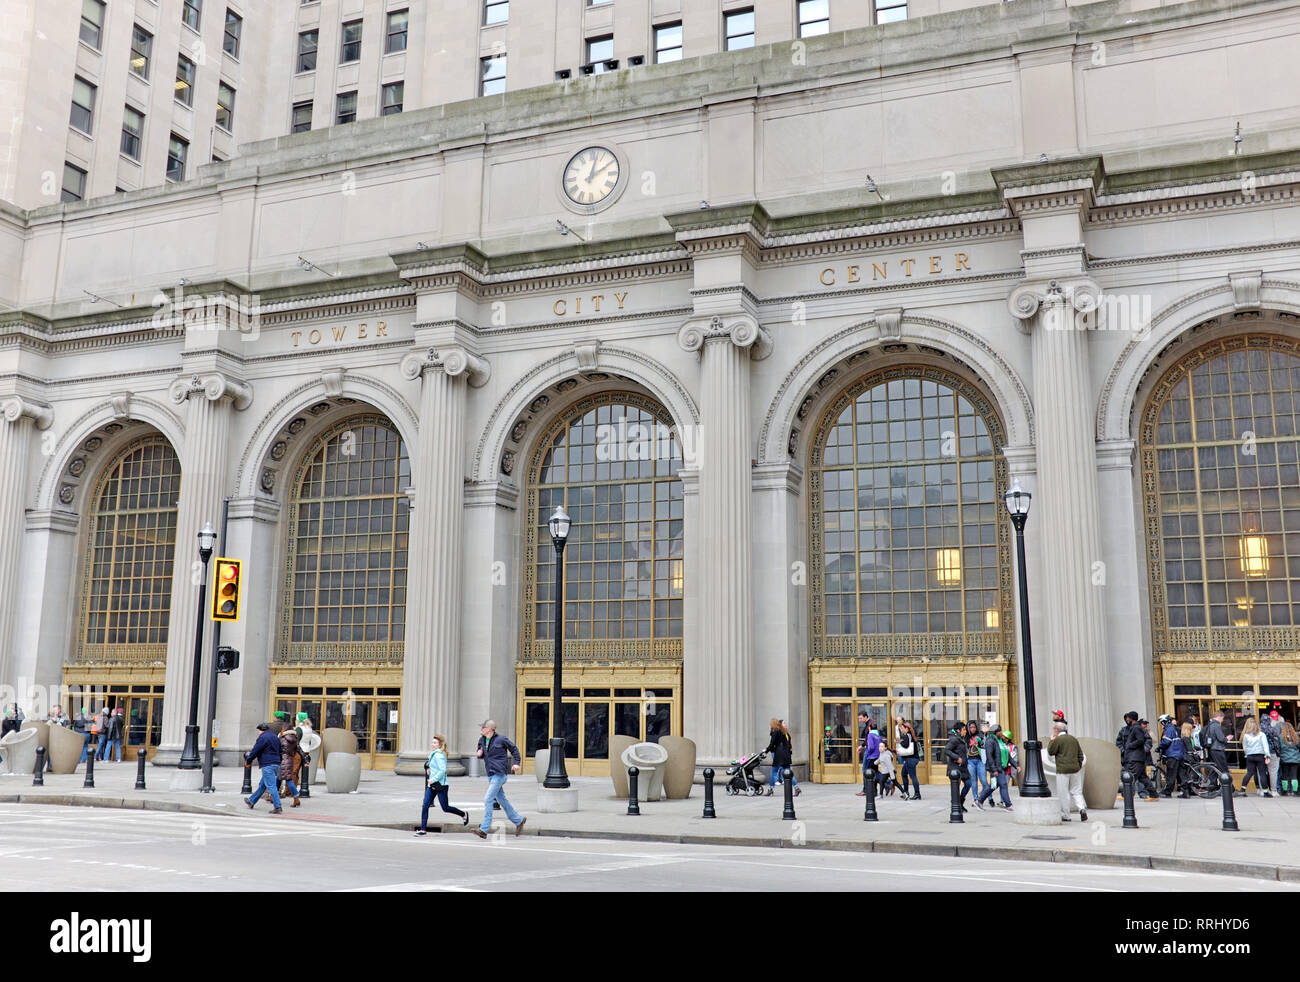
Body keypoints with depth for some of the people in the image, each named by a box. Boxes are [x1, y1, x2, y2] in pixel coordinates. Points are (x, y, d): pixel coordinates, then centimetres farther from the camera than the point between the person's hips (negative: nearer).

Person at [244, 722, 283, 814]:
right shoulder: (275, 737, 19)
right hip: (277, 764, 9)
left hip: (267, 765, -9)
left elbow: (255, 751, -9)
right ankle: (252, 801, 34)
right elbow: (279, 751, 24)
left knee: (271, 786, -10)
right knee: (262, 785, 20)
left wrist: (248, 761, 6)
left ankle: (278, 808, -14)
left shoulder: (263, 737, -9)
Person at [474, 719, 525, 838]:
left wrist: (516, 763, -4)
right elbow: (479, 752, 23)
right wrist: (478, 753, -1)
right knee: (502, 799, 14)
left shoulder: (501, 739, -9)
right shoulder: (482, 740, 8)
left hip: (499, 774, -8)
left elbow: (514, 749, 4)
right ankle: (518, 820, 30)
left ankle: (484, 829, -13)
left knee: (488, 799, -14)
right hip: (490, 775, 8)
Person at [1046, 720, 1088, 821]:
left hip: (1063, 770, -6)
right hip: (1075, 769, 6)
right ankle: (1082, 808, -10)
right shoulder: (1073, 739, 12)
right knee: (1076, 791, 11)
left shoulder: (1057, 739, -9)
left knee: (1063, 794, 2)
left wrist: (1051, 740, 4)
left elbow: (1050, 752, -3)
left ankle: (1065, 816, 6)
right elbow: (1080, 754, 14)